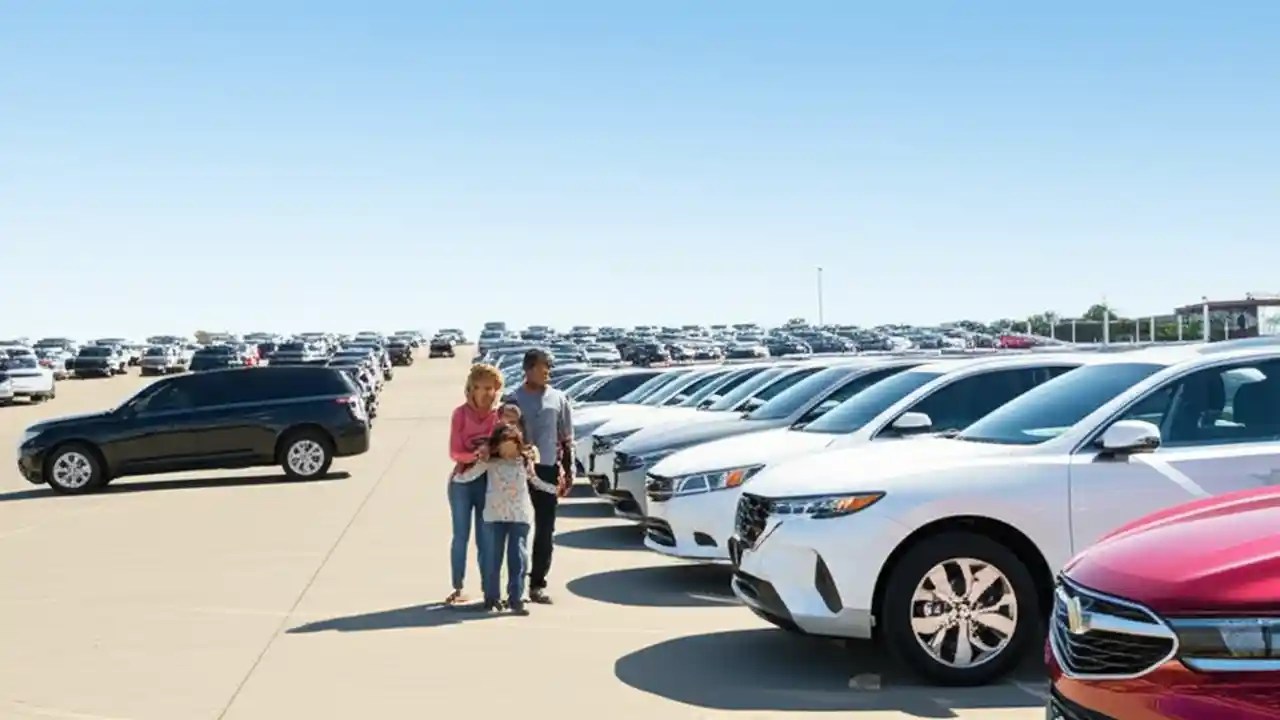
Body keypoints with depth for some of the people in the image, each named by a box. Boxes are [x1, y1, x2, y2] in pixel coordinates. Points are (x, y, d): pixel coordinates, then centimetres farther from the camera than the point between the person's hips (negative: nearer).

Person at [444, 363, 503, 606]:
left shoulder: (499, 414, 0)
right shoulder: (461, 413, -5)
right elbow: (454, 452, -8)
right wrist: (476, 455, -27)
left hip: (488, 481, 1)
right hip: (462, 481, -1)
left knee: (485, 538, 6)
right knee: (461, 536, 5)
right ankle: (457, 589, 13)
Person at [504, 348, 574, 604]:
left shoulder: (558, 399, 6)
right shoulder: (513, 399, 2)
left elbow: (567, 439, 8)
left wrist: (568, 473, 3)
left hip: (547, 470, 2)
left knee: (545, 530, 4)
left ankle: (538, 584, 12)